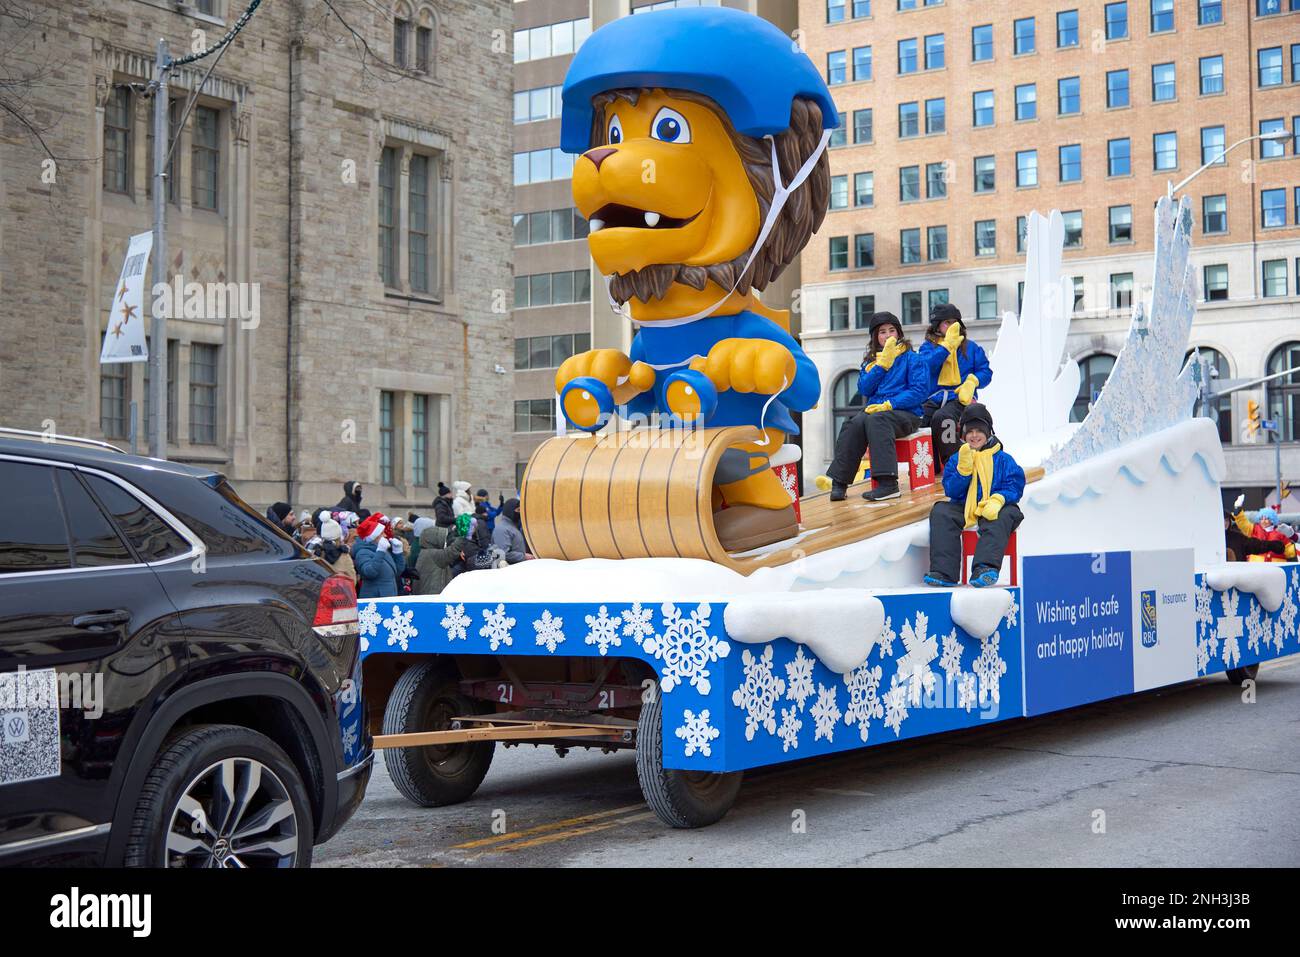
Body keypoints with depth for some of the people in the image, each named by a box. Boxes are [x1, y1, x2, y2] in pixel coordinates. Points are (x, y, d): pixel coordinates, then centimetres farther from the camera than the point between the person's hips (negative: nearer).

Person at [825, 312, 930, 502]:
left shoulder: (911, 358, 6)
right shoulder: (871, 361, 20)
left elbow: (920, 390, -6)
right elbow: (864, 388, 6)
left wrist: (889, 404, -15)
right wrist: (882, 364, -1)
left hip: (904, 413, -4)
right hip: (874, 409, 4)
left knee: (875, 420, -37)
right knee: (855, 423, -30)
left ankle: (888, 483, -46)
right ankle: (839, 481, -34)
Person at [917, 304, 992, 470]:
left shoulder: (971, 347, 17)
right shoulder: (928, 347, 16)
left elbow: (986, 372, 12)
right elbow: (926, 366, -6)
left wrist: (972, 382, -9)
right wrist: (947, 346, -7)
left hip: (960, 398, -2)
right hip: (934, 398, 2)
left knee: (941, 417, -36)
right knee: (918, 421, -29)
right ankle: (931, 466, -14)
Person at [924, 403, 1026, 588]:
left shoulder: (1002, 459, 10)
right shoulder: (956, 460, 16)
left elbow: (1014, 486, -1)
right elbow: (951, 491, 5)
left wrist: (997, 500, -21)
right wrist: (964, 468, -9)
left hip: (991, 510, -2)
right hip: (963, 509, 3)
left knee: (1004, 516, -36)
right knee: (940, 513, -24)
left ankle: (985, 568, -55)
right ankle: (943, 572, -34)